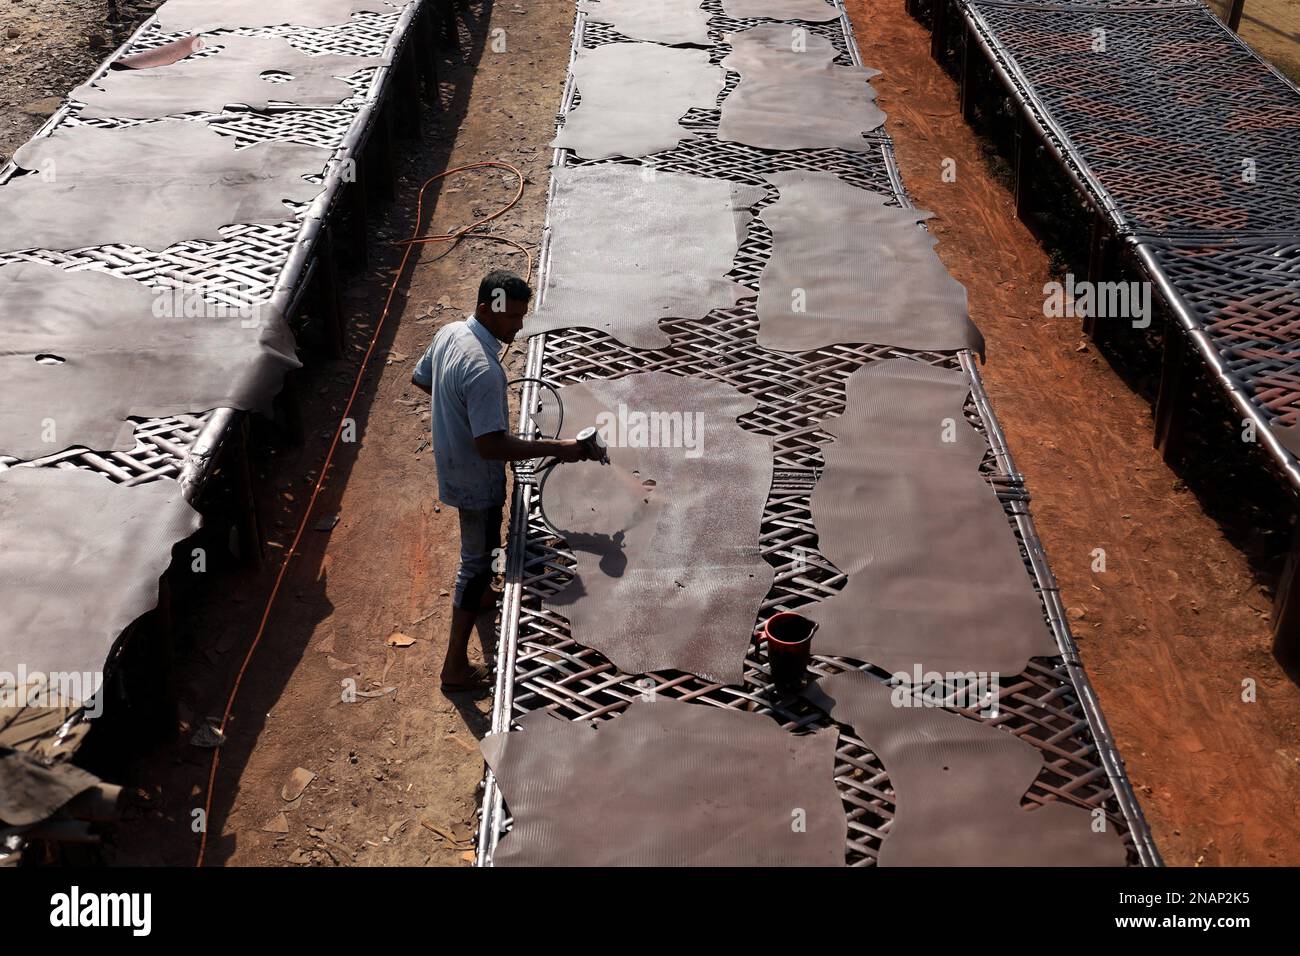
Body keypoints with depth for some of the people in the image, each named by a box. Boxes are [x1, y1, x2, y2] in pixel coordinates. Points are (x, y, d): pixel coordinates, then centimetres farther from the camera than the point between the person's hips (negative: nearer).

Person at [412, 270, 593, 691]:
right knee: (477, 561, 3)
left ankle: (482, 595, 59)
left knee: (481, 546, 32)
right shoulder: (482, 369, -35)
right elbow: (491, 446, -35)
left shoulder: (449, 332, -6)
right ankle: (456, 666, 12)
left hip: (453, 465, 9)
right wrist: (558, 448, -31)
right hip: (476, 482, -9)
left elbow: (420, 379, 11)